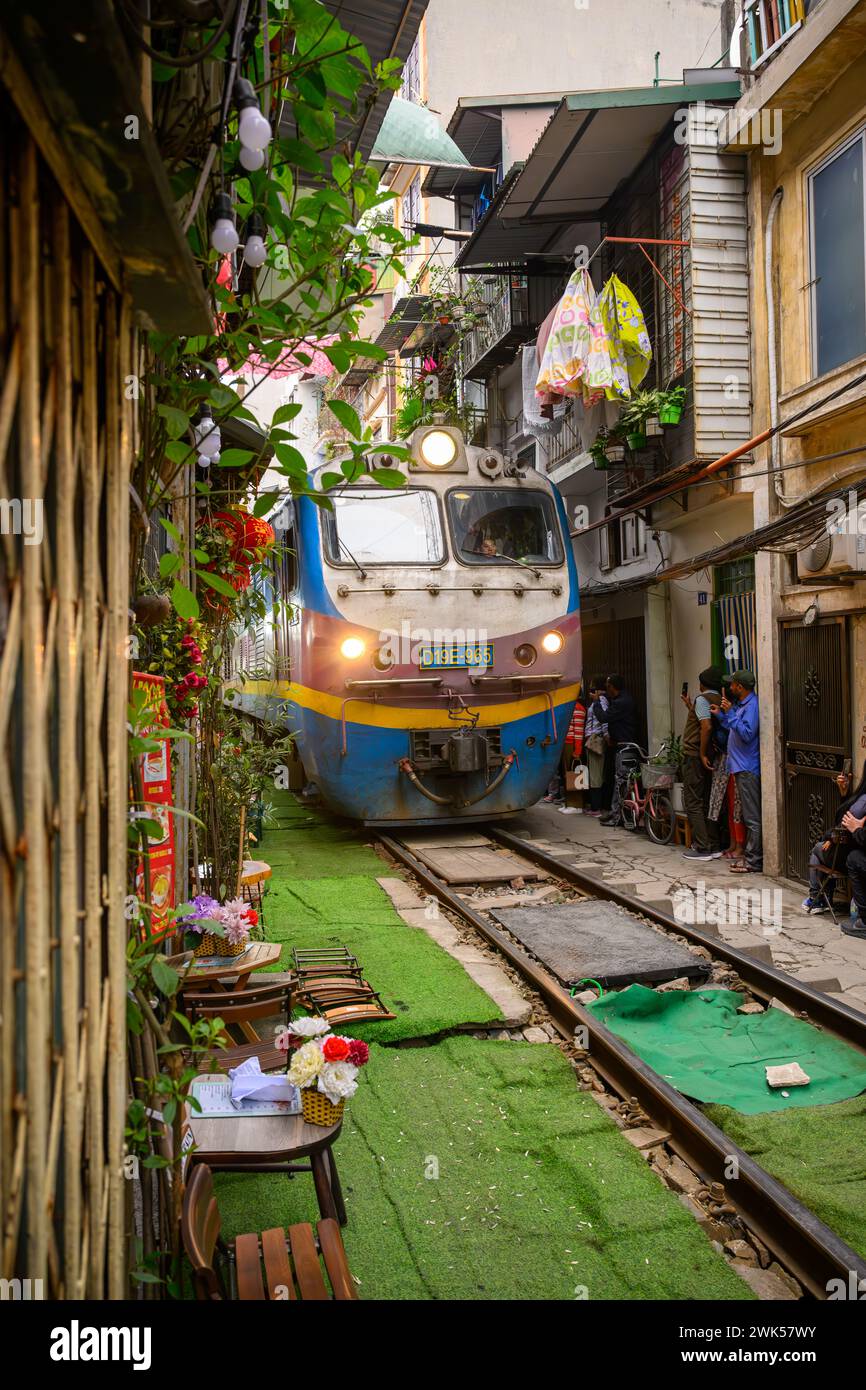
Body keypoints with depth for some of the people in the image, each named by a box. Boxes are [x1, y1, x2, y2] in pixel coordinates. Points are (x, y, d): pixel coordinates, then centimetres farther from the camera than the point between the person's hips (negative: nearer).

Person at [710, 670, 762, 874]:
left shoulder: (752, 705, -15)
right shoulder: (741, 705, 16)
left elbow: (747, 734, -24)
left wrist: (730, 713, -23)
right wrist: (721, 715, 18)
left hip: (748, 769, -11)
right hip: (741, 767, 11)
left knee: (752, 817, -6)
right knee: (749, 816, 13)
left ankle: (754, 862, -3)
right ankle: (751, 857, 19)